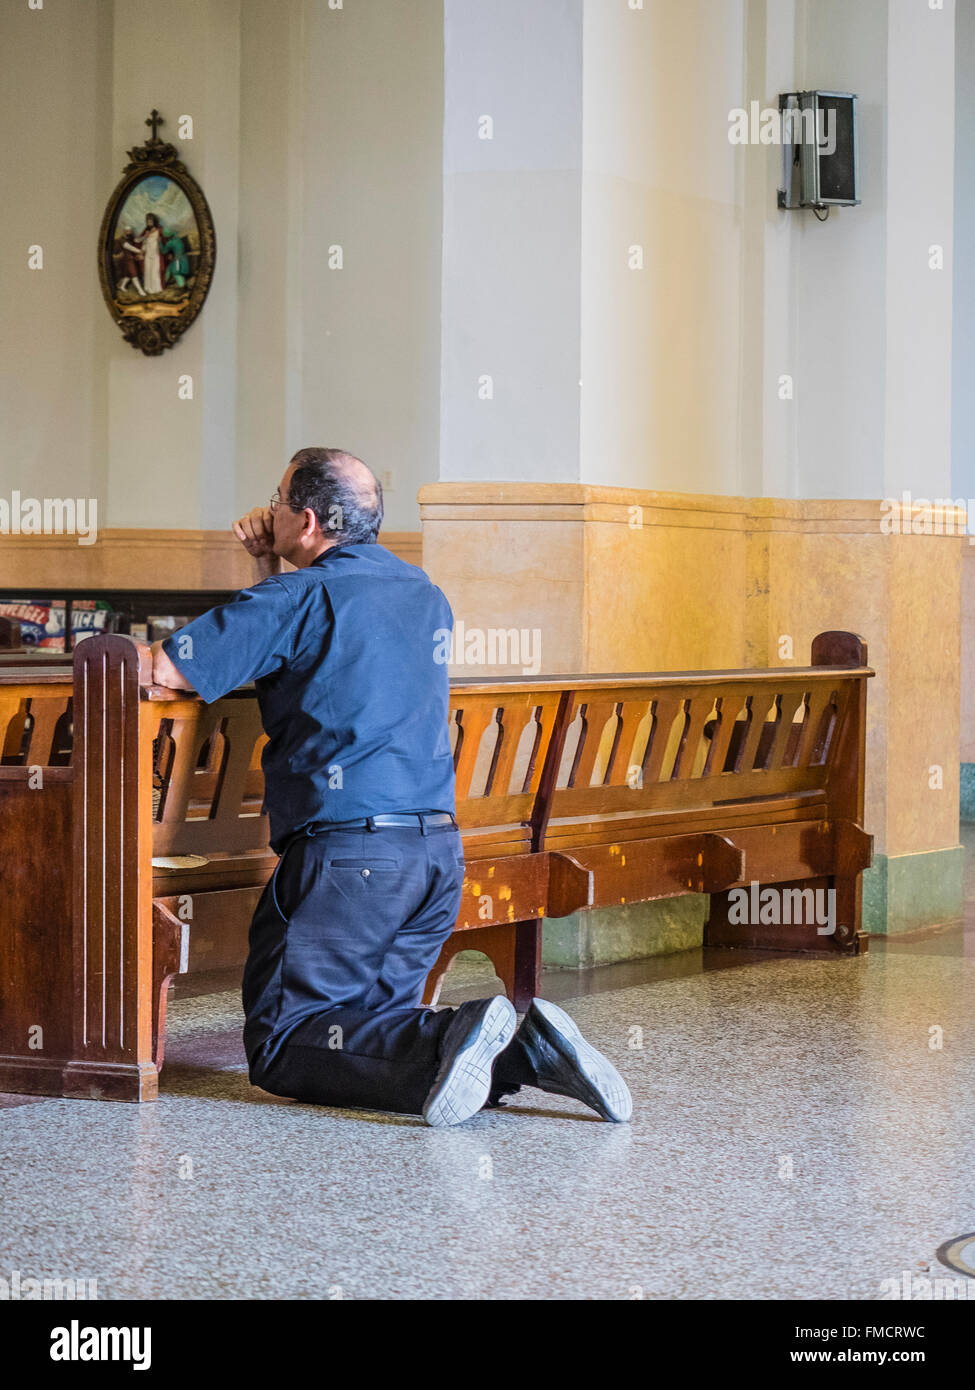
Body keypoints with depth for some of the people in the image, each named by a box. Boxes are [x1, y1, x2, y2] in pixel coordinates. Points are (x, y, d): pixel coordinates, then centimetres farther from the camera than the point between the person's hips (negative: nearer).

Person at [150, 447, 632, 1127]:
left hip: (348, 851, -8)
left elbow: (162, 668, -9)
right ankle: (522, 1049, -7)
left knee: (281, 1046, -1)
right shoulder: (424, 593, 18)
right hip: (440, 848, 8)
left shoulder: (300, 597, -6)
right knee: (376, 1023, 17)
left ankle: (446, 1045, -23)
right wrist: (270, 567, 23)